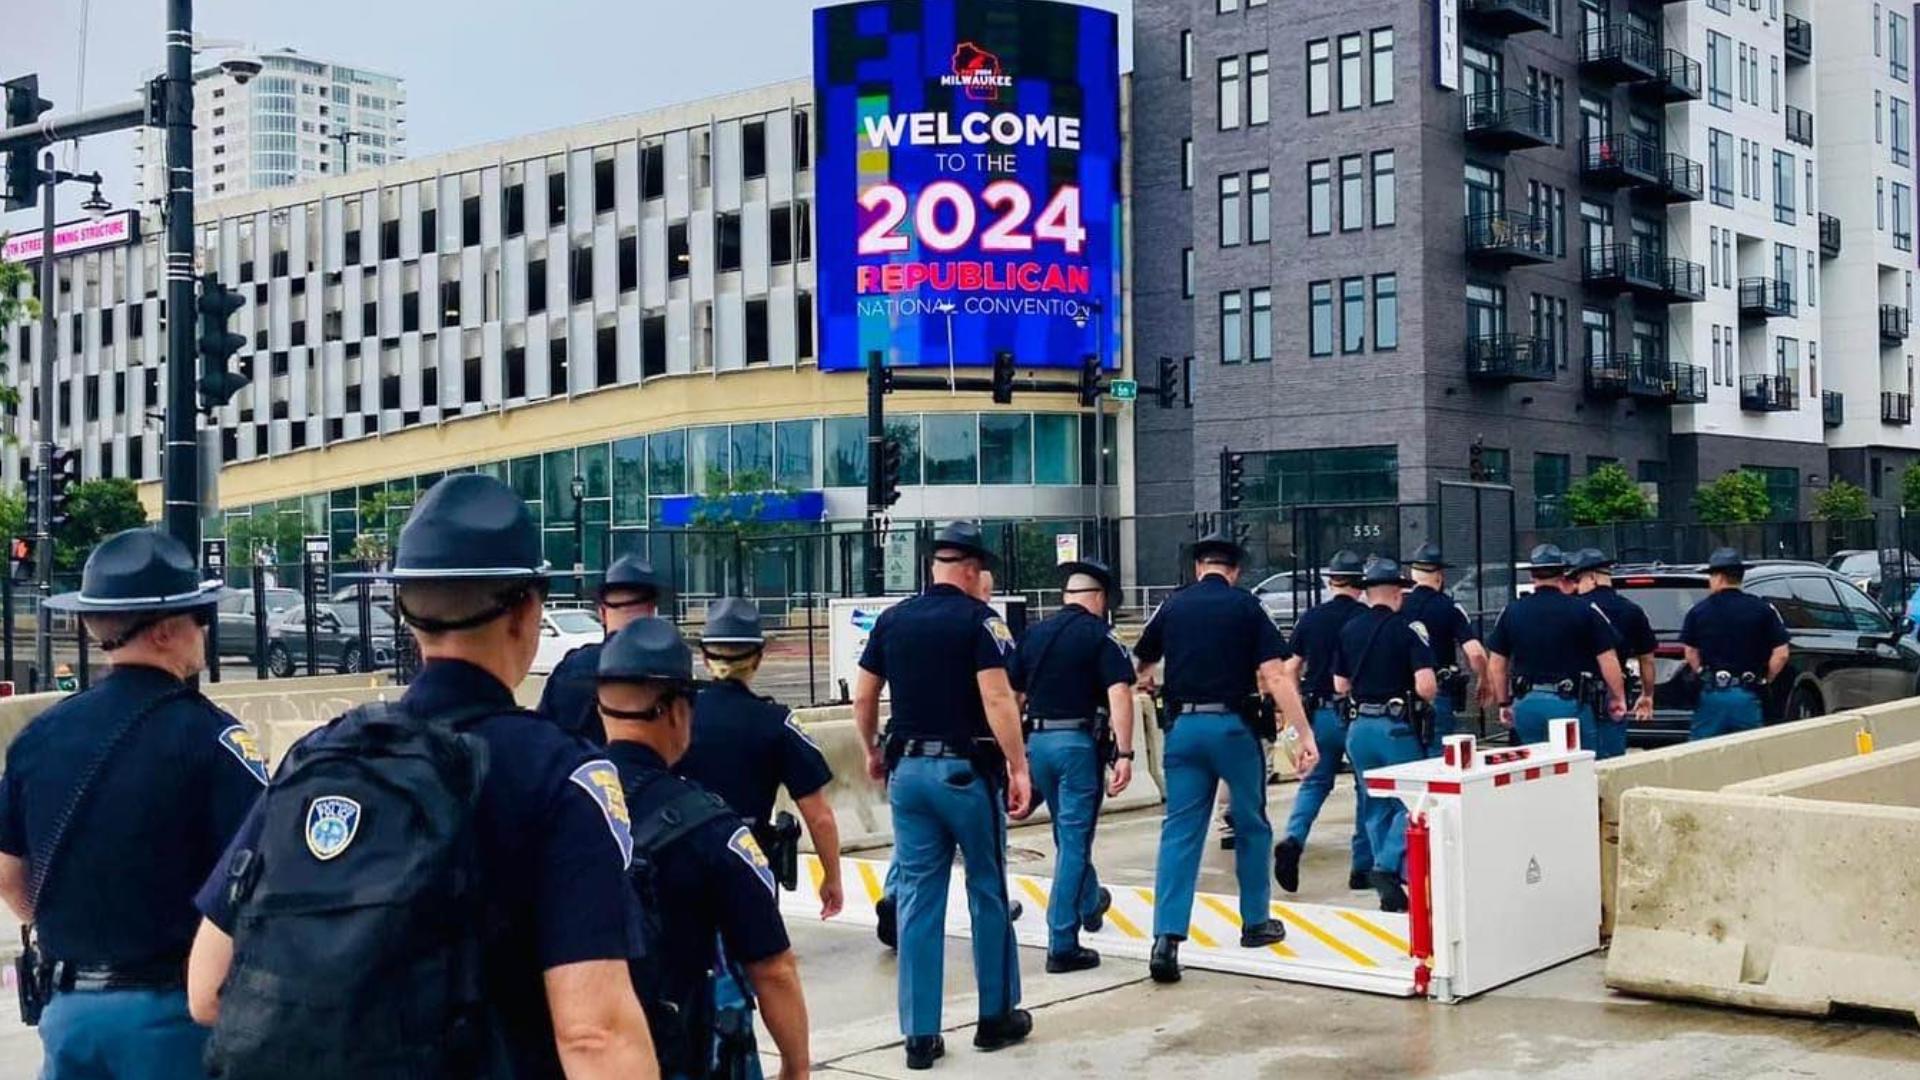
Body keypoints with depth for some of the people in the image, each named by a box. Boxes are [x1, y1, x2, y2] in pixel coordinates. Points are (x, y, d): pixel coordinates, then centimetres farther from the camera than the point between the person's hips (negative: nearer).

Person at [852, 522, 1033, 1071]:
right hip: (967, 771, -4)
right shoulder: (978, 618, -8)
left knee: (918, 900, 7)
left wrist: (873, 753, 25)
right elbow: (996, 700, -18)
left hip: (908, 769, 4)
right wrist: (1019, 767, -15)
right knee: (988, 894, 11)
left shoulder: (892, 619, 7)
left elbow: (863, 698, 11)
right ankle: (997, 1016, 21)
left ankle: (920, 1035, 9)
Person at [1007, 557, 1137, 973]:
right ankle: (1062, 945, -2)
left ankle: (1090, 904, 46)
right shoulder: (1101, 635, -5)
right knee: (1074, 841, -1)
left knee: (1068, 833, 24)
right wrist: (1124, 754, -21)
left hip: (1037, 740, 6)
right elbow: (1119, 694, -17)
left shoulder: (1035, 634, 11)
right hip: (1080, 742, -6)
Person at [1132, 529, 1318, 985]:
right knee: (1252, 825, 16)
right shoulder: (1245, 606, -2)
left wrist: (1146, 679, 48)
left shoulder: (1173, 606, 7)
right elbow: (1275, 676, -11)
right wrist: (1305, 734, -13)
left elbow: (1140, 665, 23)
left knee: (1180, 831, 1)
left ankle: (1167, 937, -10)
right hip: (1235, 725, -2)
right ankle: (1256, 923, 26)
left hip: (1184, 725, 2)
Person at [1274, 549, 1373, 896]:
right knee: (1367, 789, 9)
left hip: (1319, 713, 3)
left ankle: (1293, 839, -10)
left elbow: (1291, 669, 6)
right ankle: (1362, 868, 10)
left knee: (1314, 782, 14)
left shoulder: (1310, 619, 2)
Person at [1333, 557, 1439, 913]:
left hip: (1360, 726, 5)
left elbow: (1340, 685, 9)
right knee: (1410, 802, 4)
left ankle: (1390, 887, 16)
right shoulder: (1409, 628, -8)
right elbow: (1426, 686, -16)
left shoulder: (1349, 630, 7)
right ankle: (1389, 865, -15)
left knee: (1378, 806, 14)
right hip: (1398, 727, -5)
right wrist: (1426, 702, 5)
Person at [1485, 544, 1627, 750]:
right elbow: (1607, 661, -5)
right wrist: (1618, 697, 9)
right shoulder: (1583, 611, -4)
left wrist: (1504, 704, 19)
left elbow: (1496, 665, 8)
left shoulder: (1511, 612, 6)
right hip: (1569, 703, -3)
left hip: (1527, 704, 3)